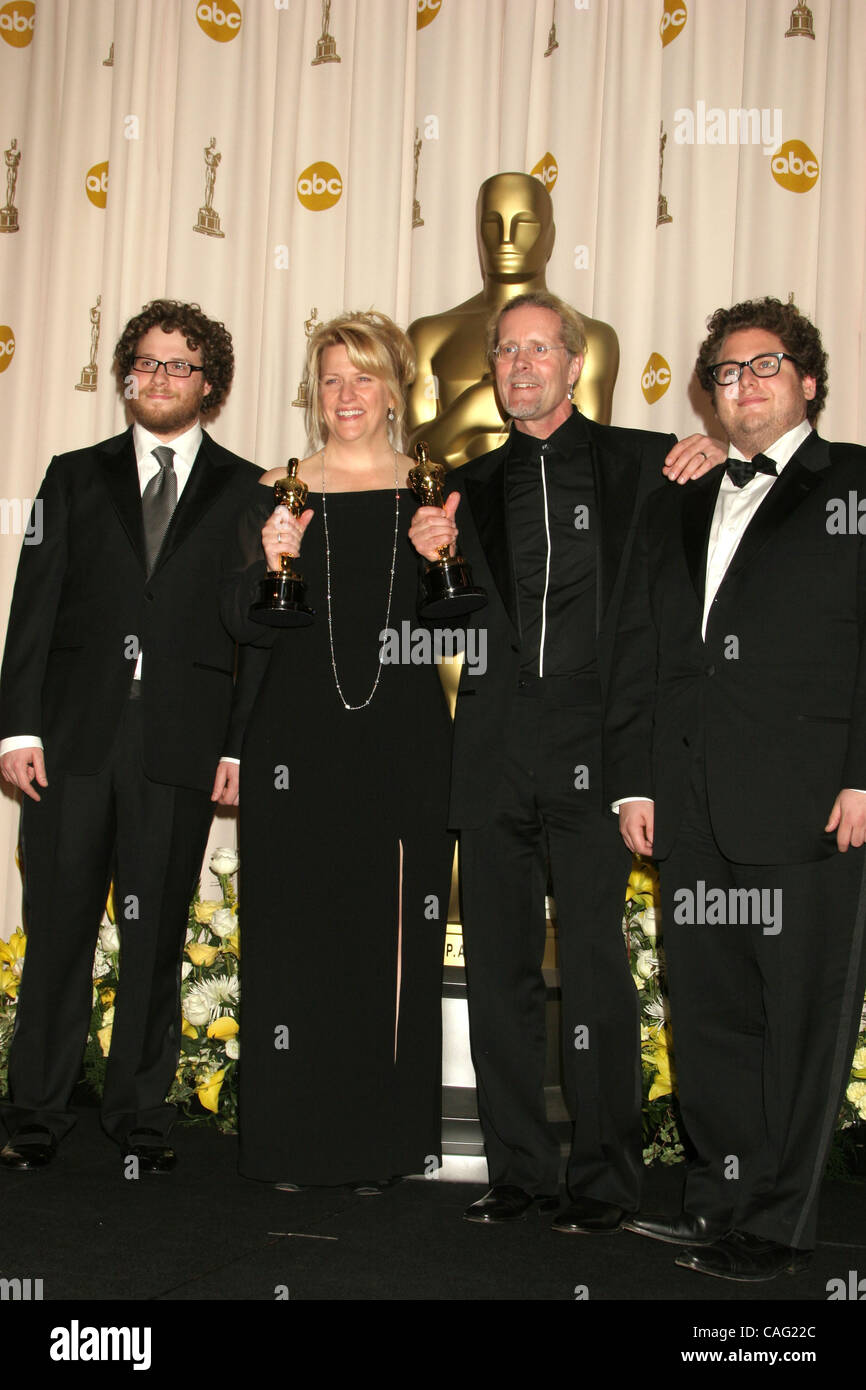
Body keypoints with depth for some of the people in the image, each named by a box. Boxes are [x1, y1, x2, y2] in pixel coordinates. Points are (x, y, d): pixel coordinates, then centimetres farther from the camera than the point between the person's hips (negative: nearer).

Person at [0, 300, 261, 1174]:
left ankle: (141, 1116, 17)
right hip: (74, 737, 1)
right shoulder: (76, 477, 13)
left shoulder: (247, 491, 9)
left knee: (156, 937, 5)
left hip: (182, 744, -1)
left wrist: (241, 744, -3)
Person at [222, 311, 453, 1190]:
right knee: (294, 933, 2)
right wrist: (271, 563, -18)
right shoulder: (278, 493, 6)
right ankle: (294, 1140, 14)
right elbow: (245, 624, 1)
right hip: (299, 740, 0)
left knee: (393, 939, 2)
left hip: (404, 744, 0)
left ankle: (384, 1141, 14)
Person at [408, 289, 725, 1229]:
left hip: (589, 757, -4)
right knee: (497, 968, 7)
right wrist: (429, 560, 0)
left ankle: (604, 1179, 9)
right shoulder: (473, 486, 16)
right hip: (493, 756, 4)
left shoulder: (639, 464, 6)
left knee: (593, 968, -4)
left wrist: (725, 453, -7)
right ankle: (518, 1169, 19)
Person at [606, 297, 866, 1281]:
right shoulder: (675, 511, 21)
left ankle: (779, 1225, 11)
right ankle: (720, 1199, 23)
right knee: (708, 1014, 11)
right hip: (694, 810, 5)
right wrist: (634, 781, 9)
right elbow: (637, 653, 17)